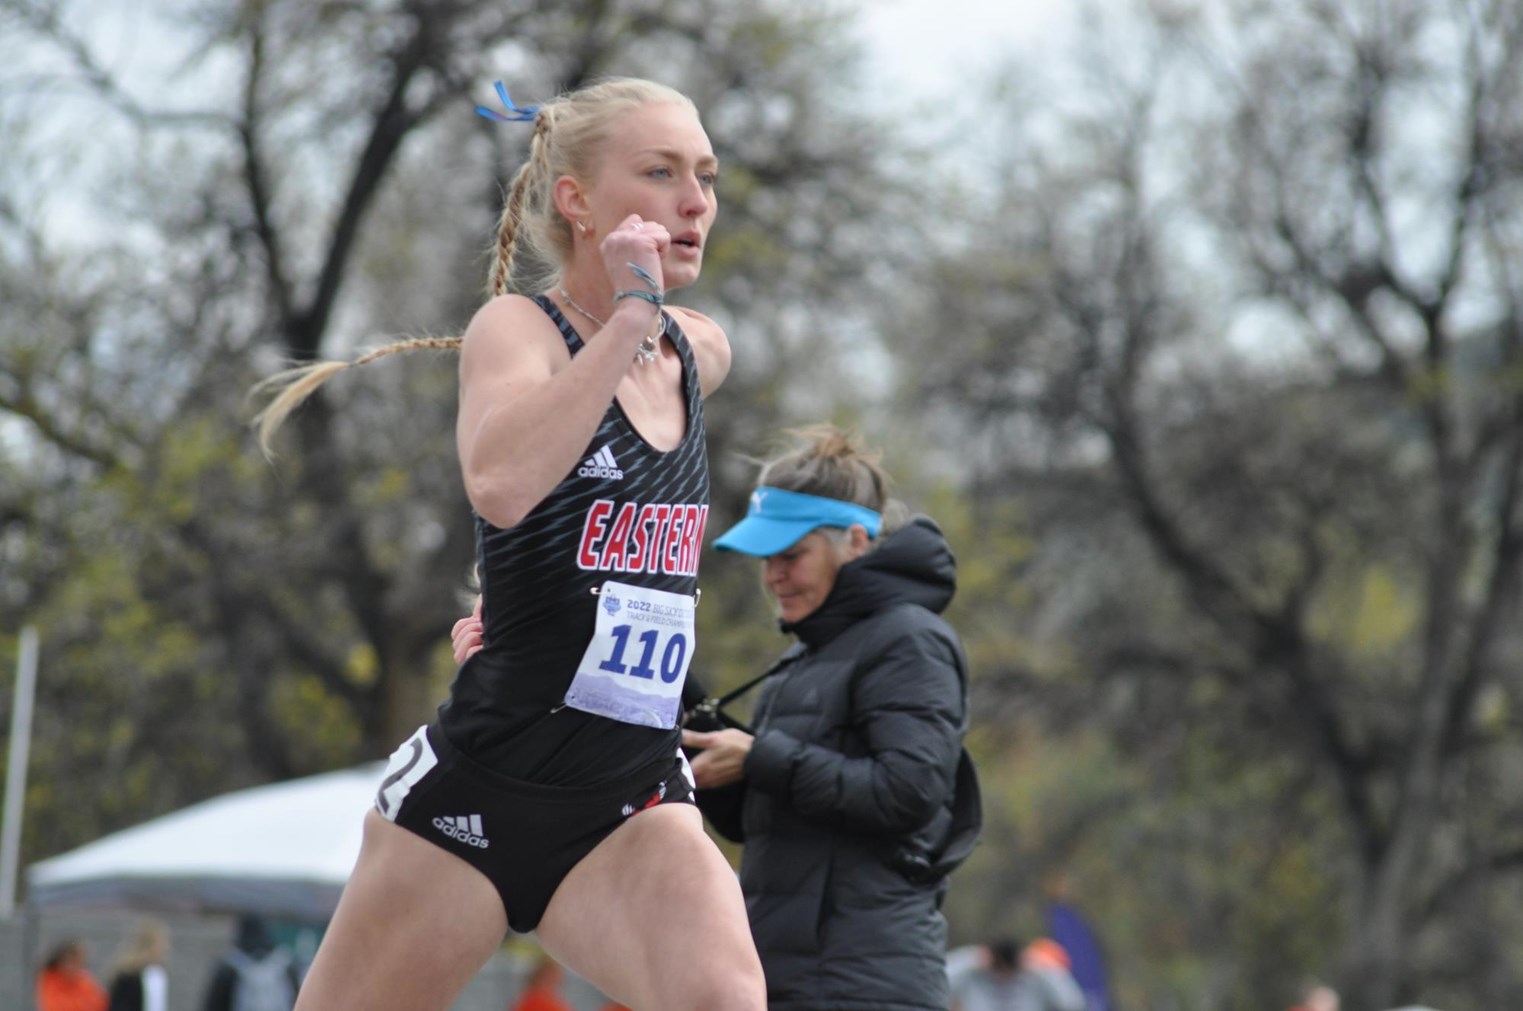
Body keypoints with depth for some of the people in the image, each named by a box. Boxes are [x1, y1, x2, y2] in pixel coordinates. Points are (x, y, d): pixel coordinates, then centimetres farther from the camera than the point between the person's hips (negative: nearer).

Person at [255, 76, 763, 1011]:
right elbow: (499, 481, -32)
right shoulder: (519, 326, -8)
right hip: (473, 790, -4)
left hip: (633, 809, 4)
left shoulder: (702, 353, 9)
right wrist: (630, 315, -26)